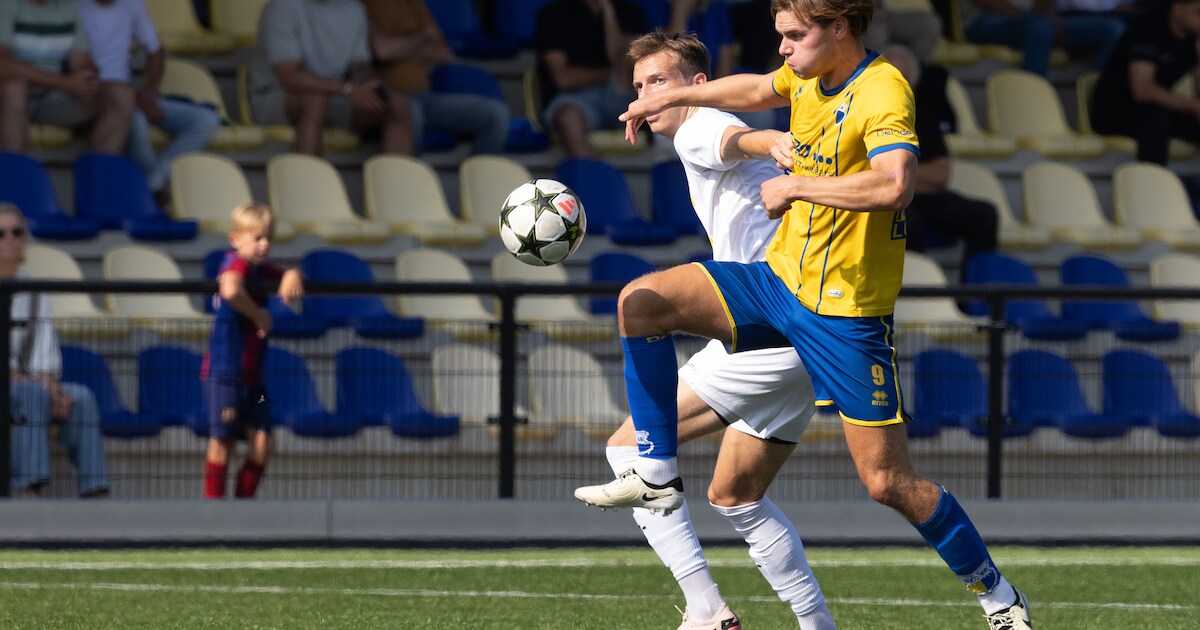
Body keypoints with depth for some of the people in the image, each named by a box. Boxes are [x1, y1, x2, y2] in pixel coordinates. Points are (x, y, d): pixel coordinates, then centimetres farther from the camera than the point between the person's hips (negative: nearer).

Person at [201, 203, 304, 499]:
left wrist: (291, 276, -3)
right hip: (224, 373, -8)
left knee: (262, 443, 1)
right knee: (223, 441, -4)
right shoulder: (237, 263, -13)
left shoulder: (261, 269, 14)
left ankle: (243, 502, 9)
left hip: (251, 375, 8)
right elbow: (231, 291, -35)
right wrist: (258, 315, -20)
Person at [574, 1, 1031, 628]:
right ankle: (657, 475, 3)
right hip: (780, 276, 8)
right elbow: (760, 88, 29)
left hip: (846, 311, -8)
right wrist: (674, 98, 24)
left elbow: (895, 183, -39)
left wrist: (794, 186, -29)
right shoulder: (809, 76, 4)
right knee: (641, 303, -6)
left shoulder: (883, 92, -21)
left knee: (888, 482, -6)